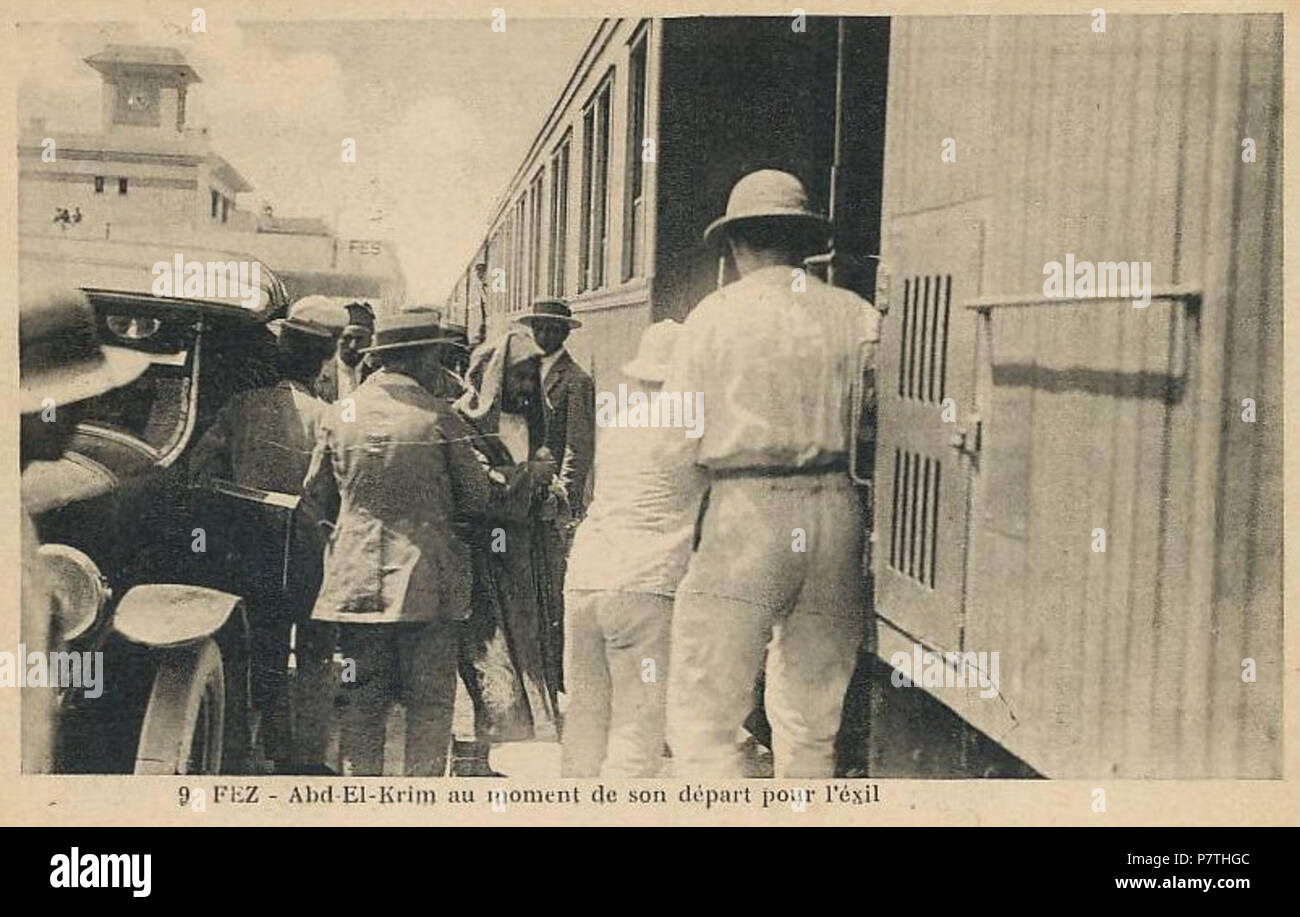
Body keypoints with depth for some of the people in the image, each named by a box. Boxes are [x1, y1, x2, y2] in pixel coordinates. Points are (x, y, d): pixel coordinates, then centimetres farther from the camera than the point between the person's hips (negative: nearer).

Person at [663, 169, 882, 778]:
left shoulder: (716, 314, 2)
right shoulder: (859, 317, 8)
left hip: (747, 509, -4)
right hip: (837, 511, 4)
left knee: (702, 718, 1)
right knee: (811, 726, 15)